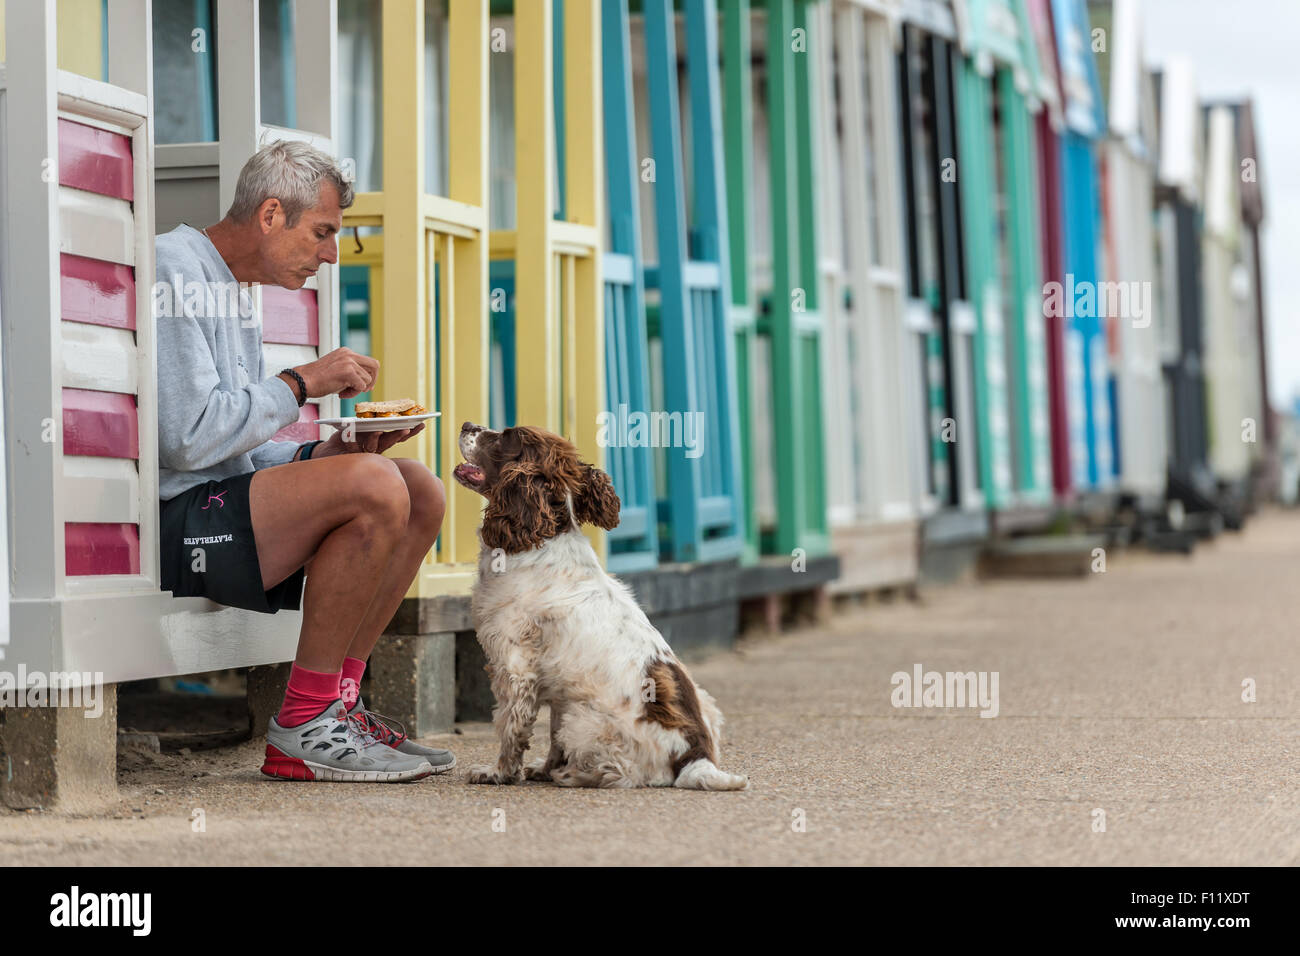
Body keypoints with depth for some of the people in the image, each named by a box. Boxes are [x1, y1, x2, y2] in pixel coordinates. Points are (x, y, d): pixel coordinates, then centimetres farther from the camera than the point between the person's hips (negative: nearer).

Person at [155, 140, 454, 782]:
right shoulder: (175, 273, -11)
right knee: (374, 488, -26)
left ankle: (338, 702, 1)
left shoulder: (233, 295, 22)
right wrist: (303, 383, -11)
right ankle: (302, 728, -18)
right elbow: (188, 437, -21)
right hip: (170, 521, -10)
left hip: (223, 503, 10)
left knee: (422, 493, 3)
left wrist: (338, 450, 3)